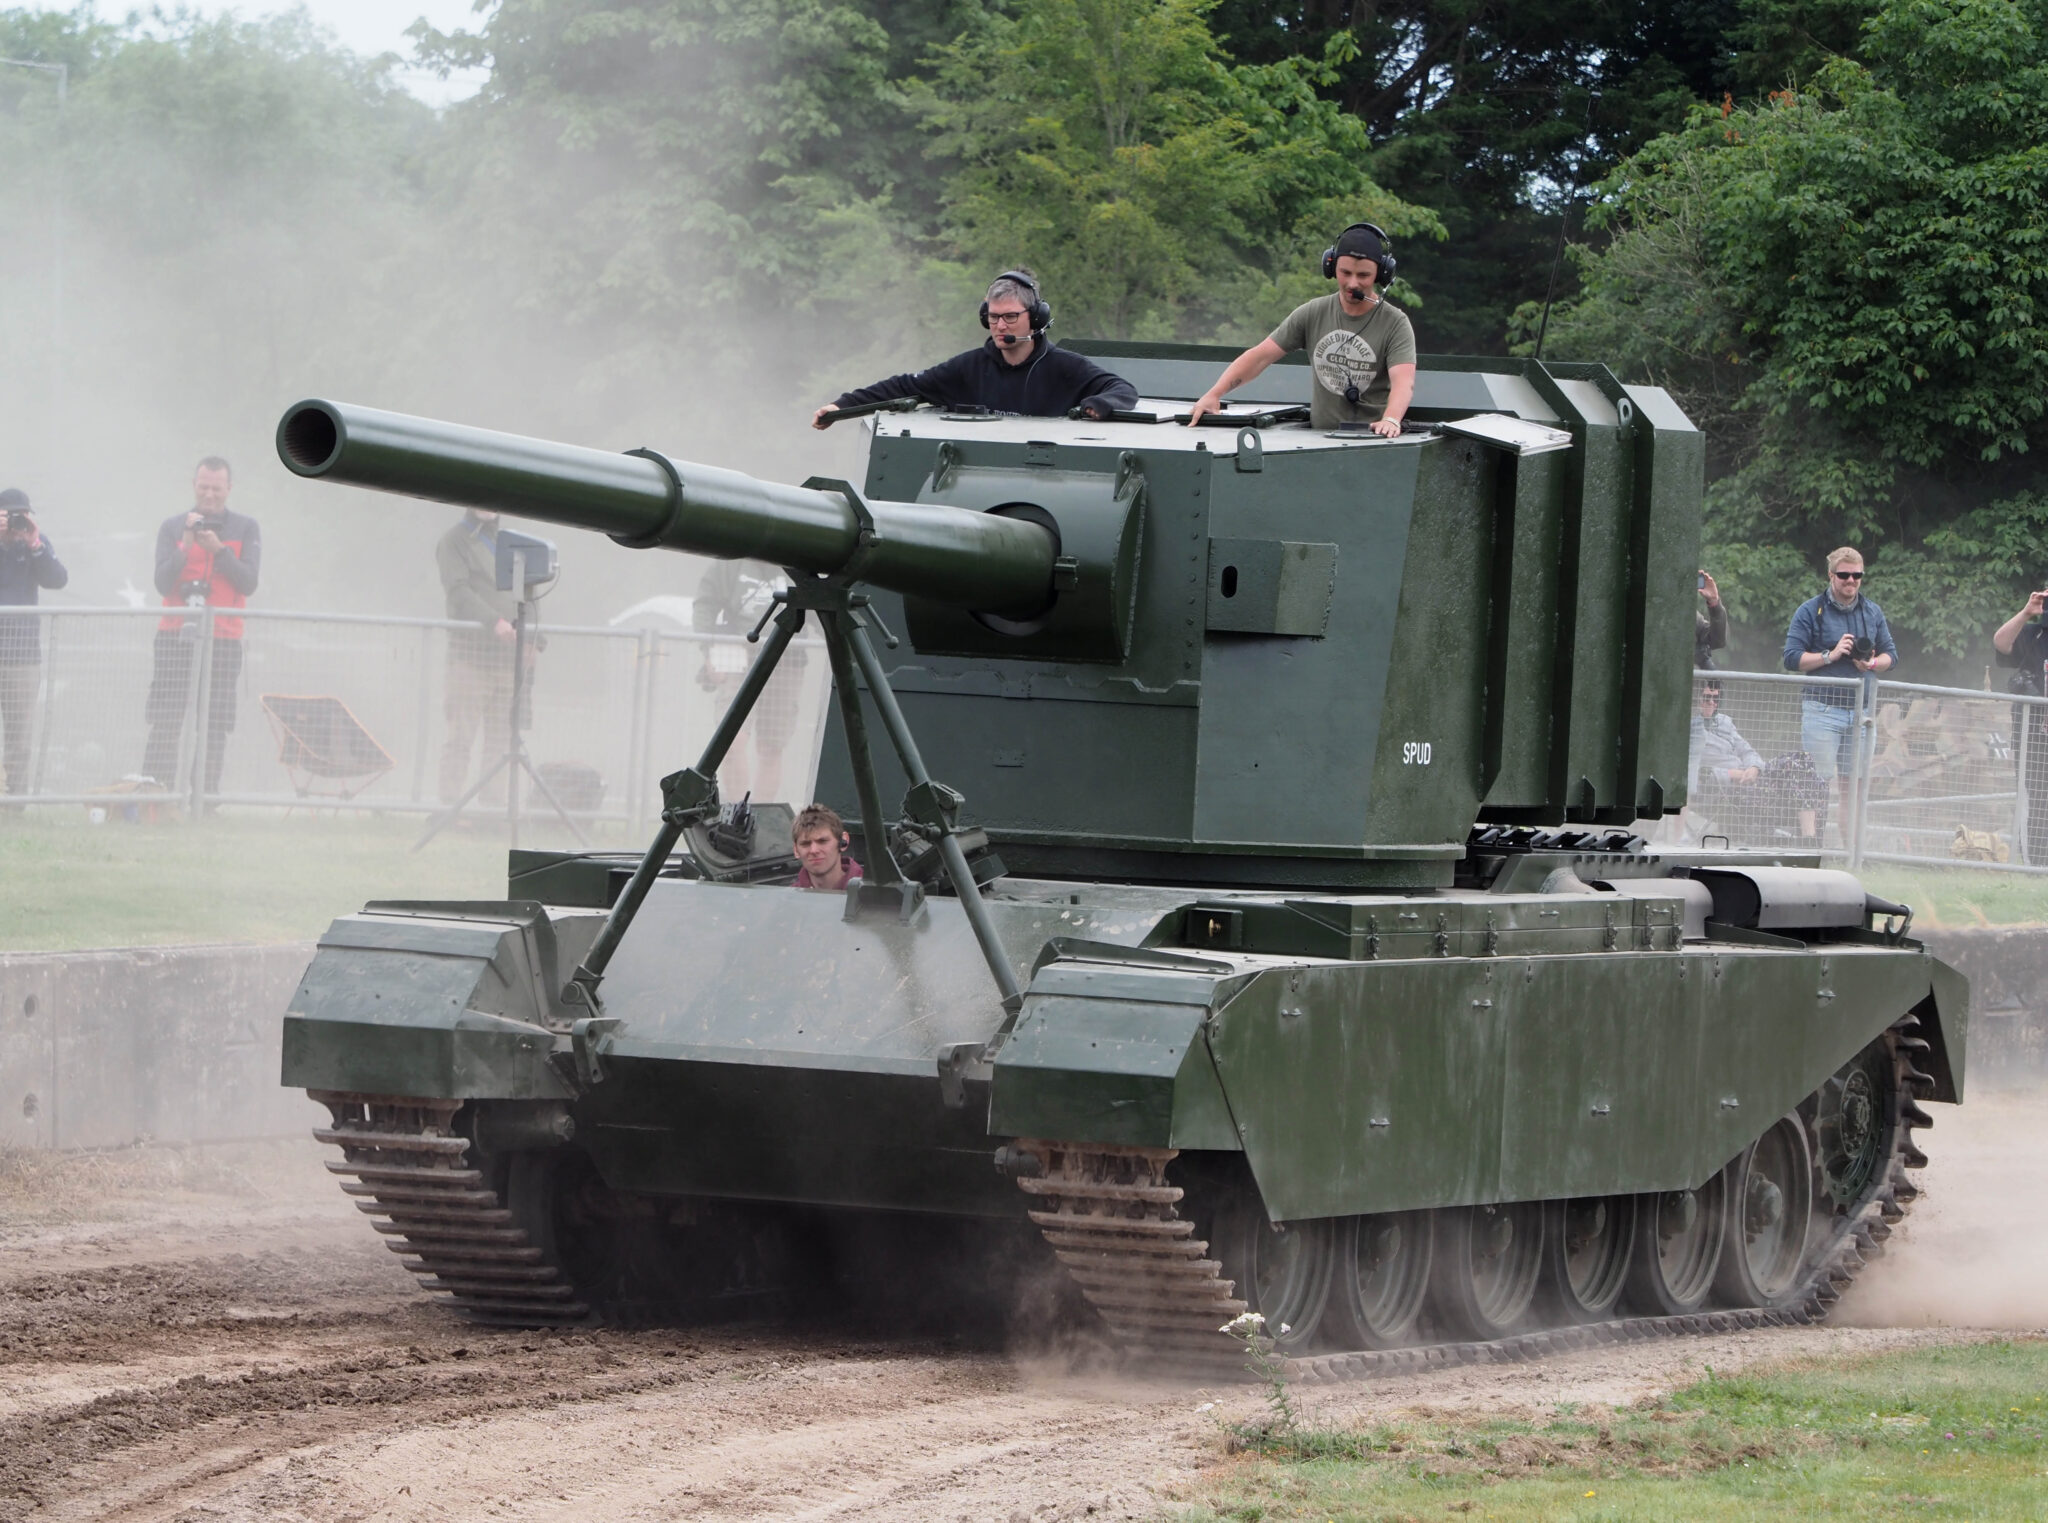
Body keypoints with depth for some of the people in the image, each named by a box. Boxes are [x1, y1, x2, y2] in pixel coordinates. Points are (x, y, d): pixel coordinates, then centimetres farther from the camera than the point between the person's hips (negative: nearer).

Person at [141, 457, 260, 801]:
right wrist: (186, 547, -14)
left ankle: (206, 799, -4)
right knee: (164, 724, -7)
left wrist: (218, 550, -15)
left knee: (215, 728, -4)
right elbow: (163, 582, -1)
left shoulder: (246, 529, 8)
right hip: (175, 635, 0)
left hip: (224, 640, 0)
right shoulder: (172, 527, 9)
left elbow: (248, 582, -3)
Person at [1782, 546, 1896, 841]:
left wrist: (1873, 664, -6)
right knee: (1816, 780, -10)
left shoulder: (1873, 613, 15)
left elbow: (1891, 654, 16)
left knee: (1852, 782, 8)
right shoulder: (1810, 611, 1)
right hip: (1821, 705, -5)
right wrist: (1830, 656, -14)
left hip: (1860, 707, 5)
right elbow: (1792, 658, -5)